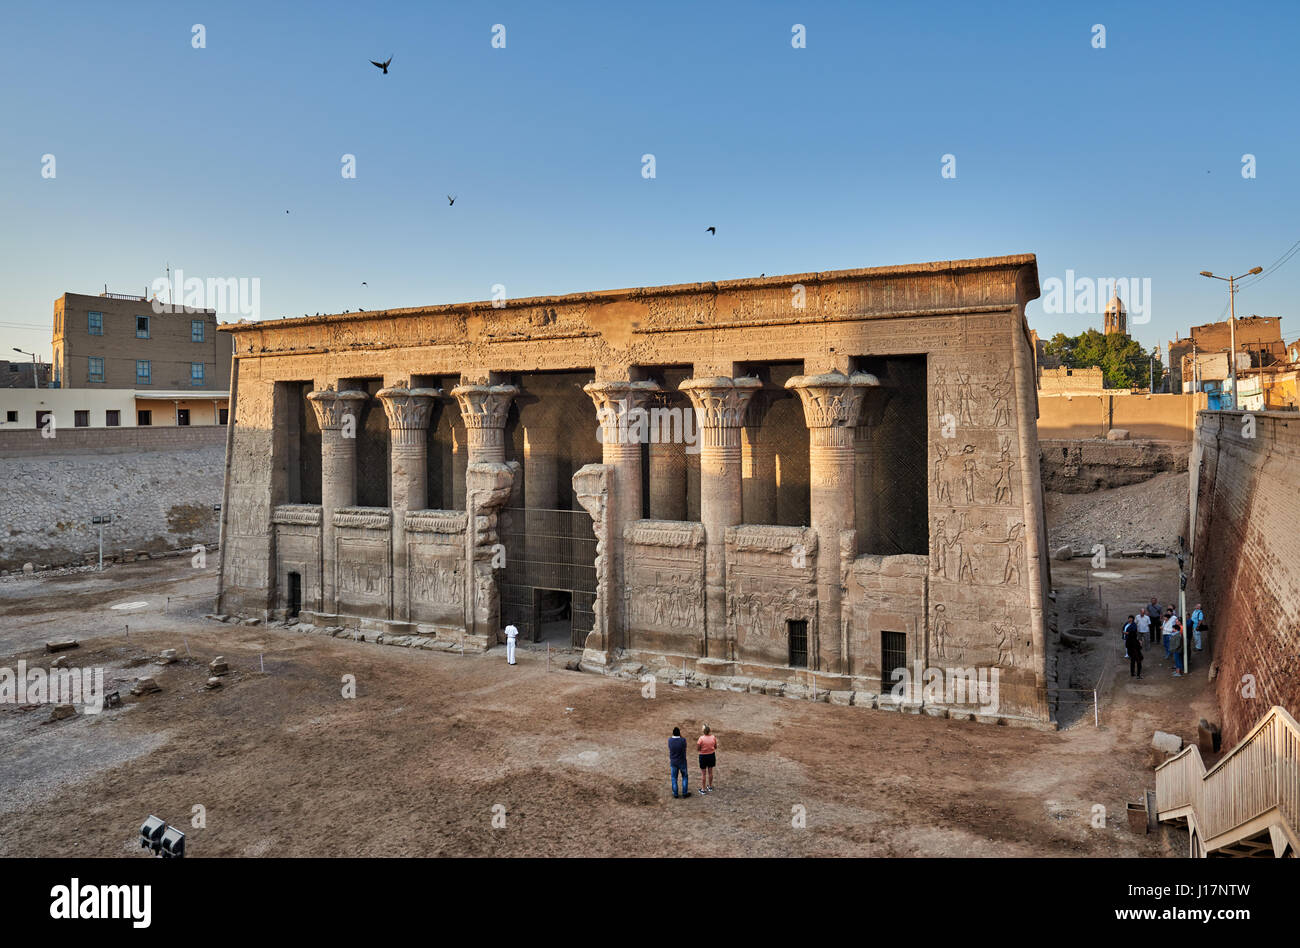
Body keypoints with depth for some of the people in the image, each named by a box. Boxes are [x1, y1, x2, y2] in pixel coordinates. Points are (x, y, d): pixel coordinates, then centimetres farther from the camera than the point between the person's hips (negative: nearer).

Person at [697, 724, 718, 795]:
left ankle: (703, 789, 18)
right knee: (710, 772, 21)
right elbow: (715, 747, 2)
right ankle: (710, 787, 35)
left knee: (703, 773, 10)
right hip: (712, 755, 4)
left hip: (703, 756, -4)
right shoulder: (713, 737, -12)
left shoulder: (701, 738, -23)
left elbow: (697, 749, -16)